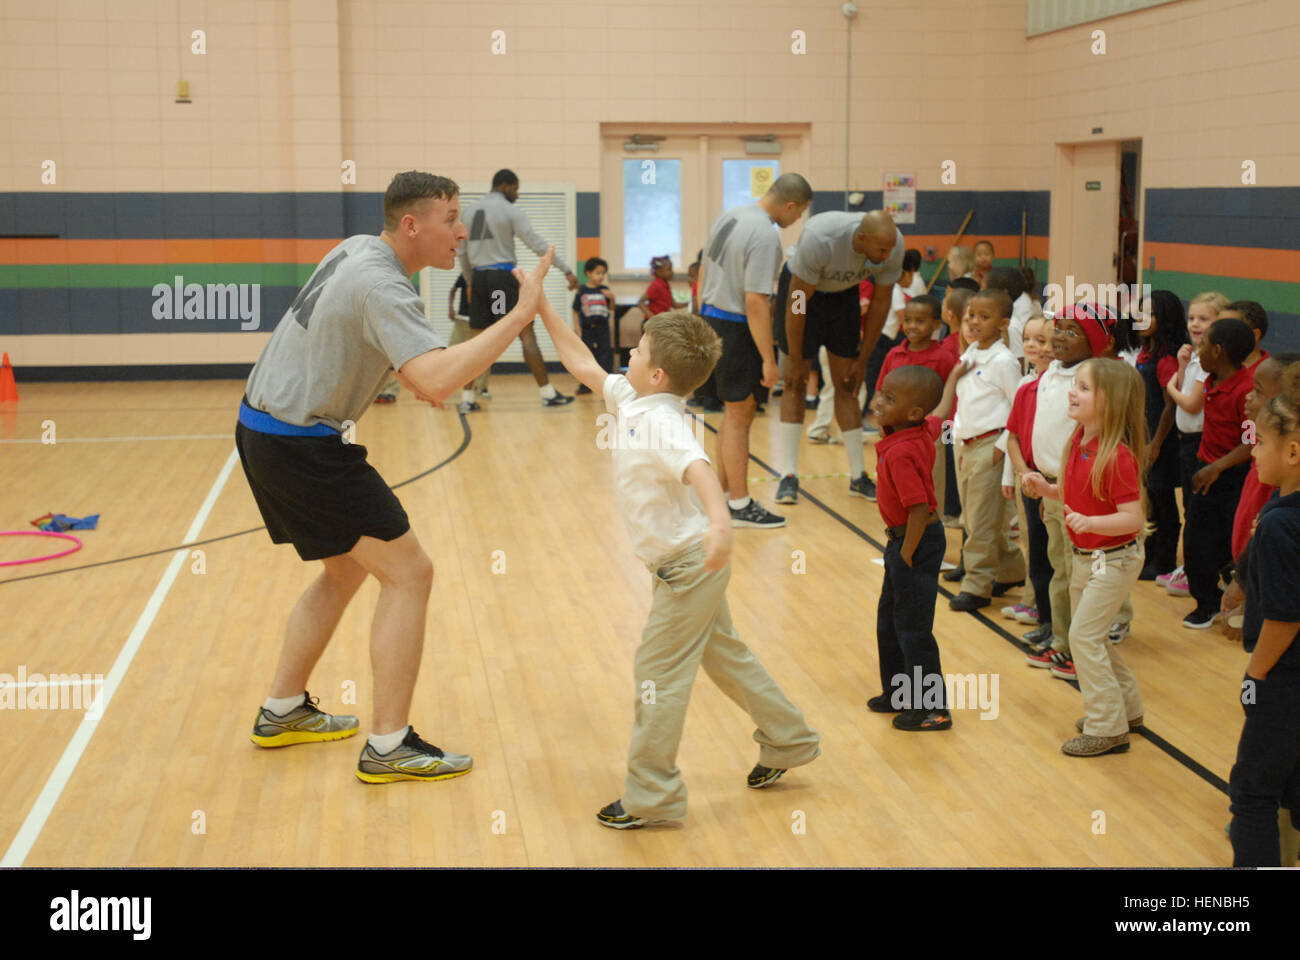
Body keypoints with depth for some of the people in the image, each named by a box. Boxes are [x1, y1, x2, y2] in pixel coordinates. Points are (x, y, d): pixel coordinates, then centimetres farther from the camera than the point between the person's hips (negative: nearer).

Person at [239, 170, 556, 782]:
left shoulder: (358, 248, 8)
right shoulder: (381, 285, -22)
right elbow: (437, 381, -37)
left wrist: (421, 374, 14)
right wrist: (520, 315, -33)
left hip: (263, 428, 10)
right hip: (300, 444, -10)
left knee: (348, 568, 23)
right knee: (408, 572, -6)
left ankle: (282, 712, 31)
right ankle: (389, 748, -5)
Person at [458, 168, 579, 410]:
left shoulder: (469, 211, 13)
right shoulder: (510, 211, -5)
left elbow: (462, 252, 16)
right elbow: (537, 244, -12)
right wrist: (567, 270, -10)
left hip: (479, 276, 6)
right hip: (503, 275, -6)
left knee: (478, 339, 9)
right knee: (526, 334, -3)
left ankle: (466, 398, 5)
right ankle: (548, 393, -4)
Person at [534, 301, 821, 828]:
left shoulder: (662, 423, -25)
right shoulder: (629, 401, 3)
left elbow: (697, 468, -43)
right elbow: (583, 365, 15)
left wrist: (719, 520, -61)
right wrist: (543, 307, 13)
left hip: (689, 565, -10)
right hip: (688, 566, 10)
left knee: (658, 672, -3)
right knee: (724, 655, 21)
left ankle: (651, 795, 6)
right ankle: (787, 741, 37)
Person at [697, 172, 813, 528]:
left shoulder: (728, 217, 10)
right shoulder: (765, 236, -20)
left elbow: (703, 272, 18)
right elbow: (755, 303, -23)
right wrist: (768, 359, -19)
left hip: (711, 317, 9)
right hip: (734, 329, -9)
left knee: (737, 410, 18)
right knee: (739, 413, 0)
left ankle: (722, 495, 25)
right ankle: (740, 505, 8)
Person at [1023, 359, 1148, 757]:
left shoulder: (1117, 455, -26)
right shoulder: (1079, 440, 1)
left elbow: (1133, 517, -27)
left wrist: (1090, 522, -40)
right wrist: (1047, 489, -2)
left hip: (1114, 558, -9)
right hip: (1083, 556, 9)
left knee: (1083, 635, -8)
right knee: (1091, 636, 19)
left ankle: (1107, 729, 4)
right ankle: (1127, 709, 37)